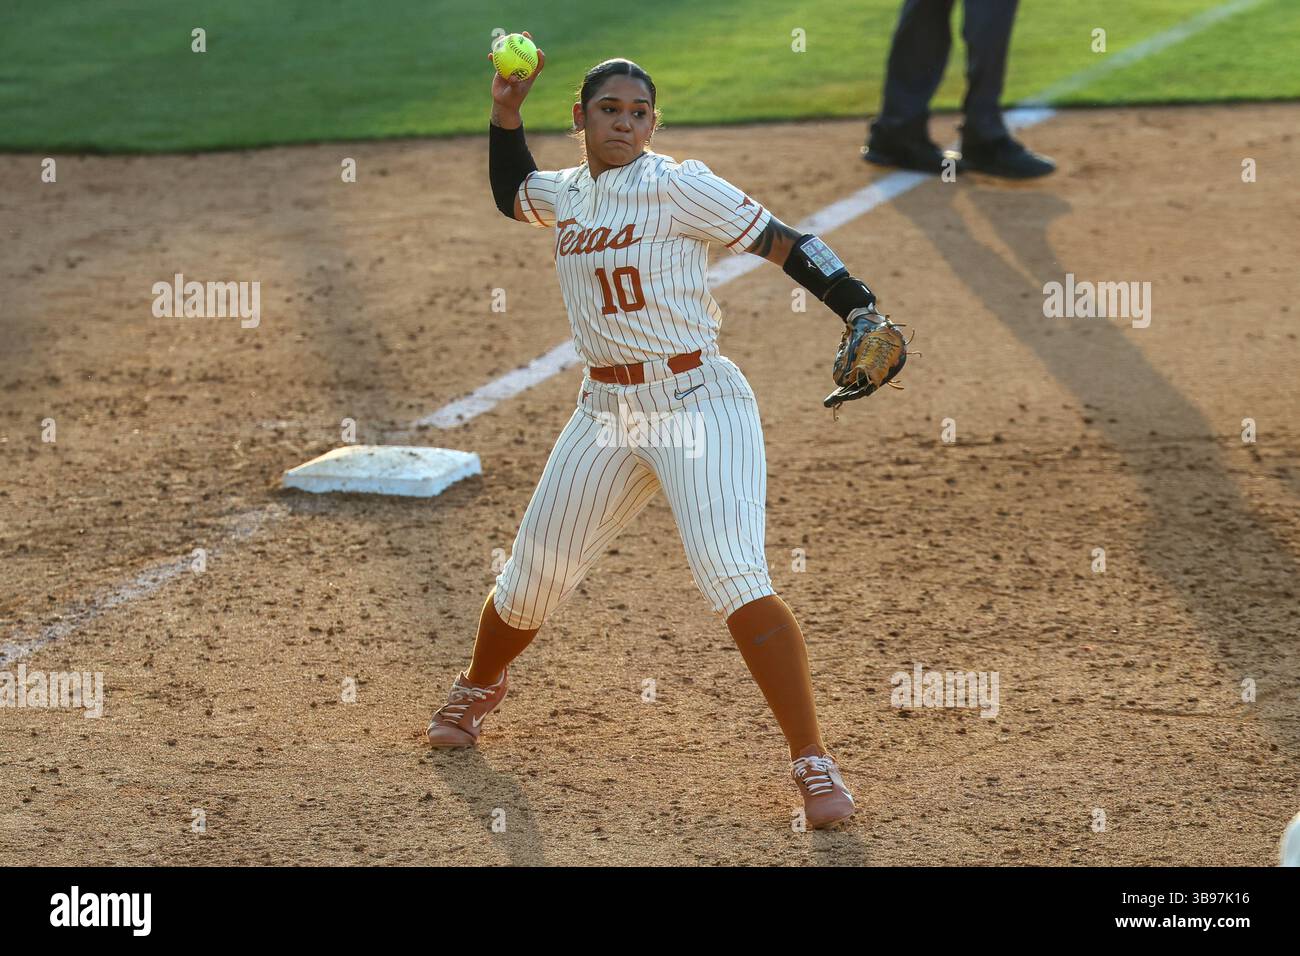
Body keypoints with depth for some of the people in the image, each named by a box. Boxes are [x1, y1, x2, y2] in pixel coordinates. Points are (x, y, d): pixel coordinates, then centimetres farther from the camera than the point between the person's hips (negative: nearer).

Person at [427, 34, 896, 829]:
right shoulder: (567, 194, 11)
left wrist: (859, 306, -28)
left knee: (733, 577, -21)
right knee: (533, 577, 13)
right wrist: (507, 112, 19)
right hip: (607, 410, 6)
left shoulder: (676, 186, -9)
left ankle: (814, 763, -17)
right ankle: (480, 687, 45)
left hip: (697, 401, -6)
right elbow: (510, 192, 34)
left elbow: (780, 242, -15)